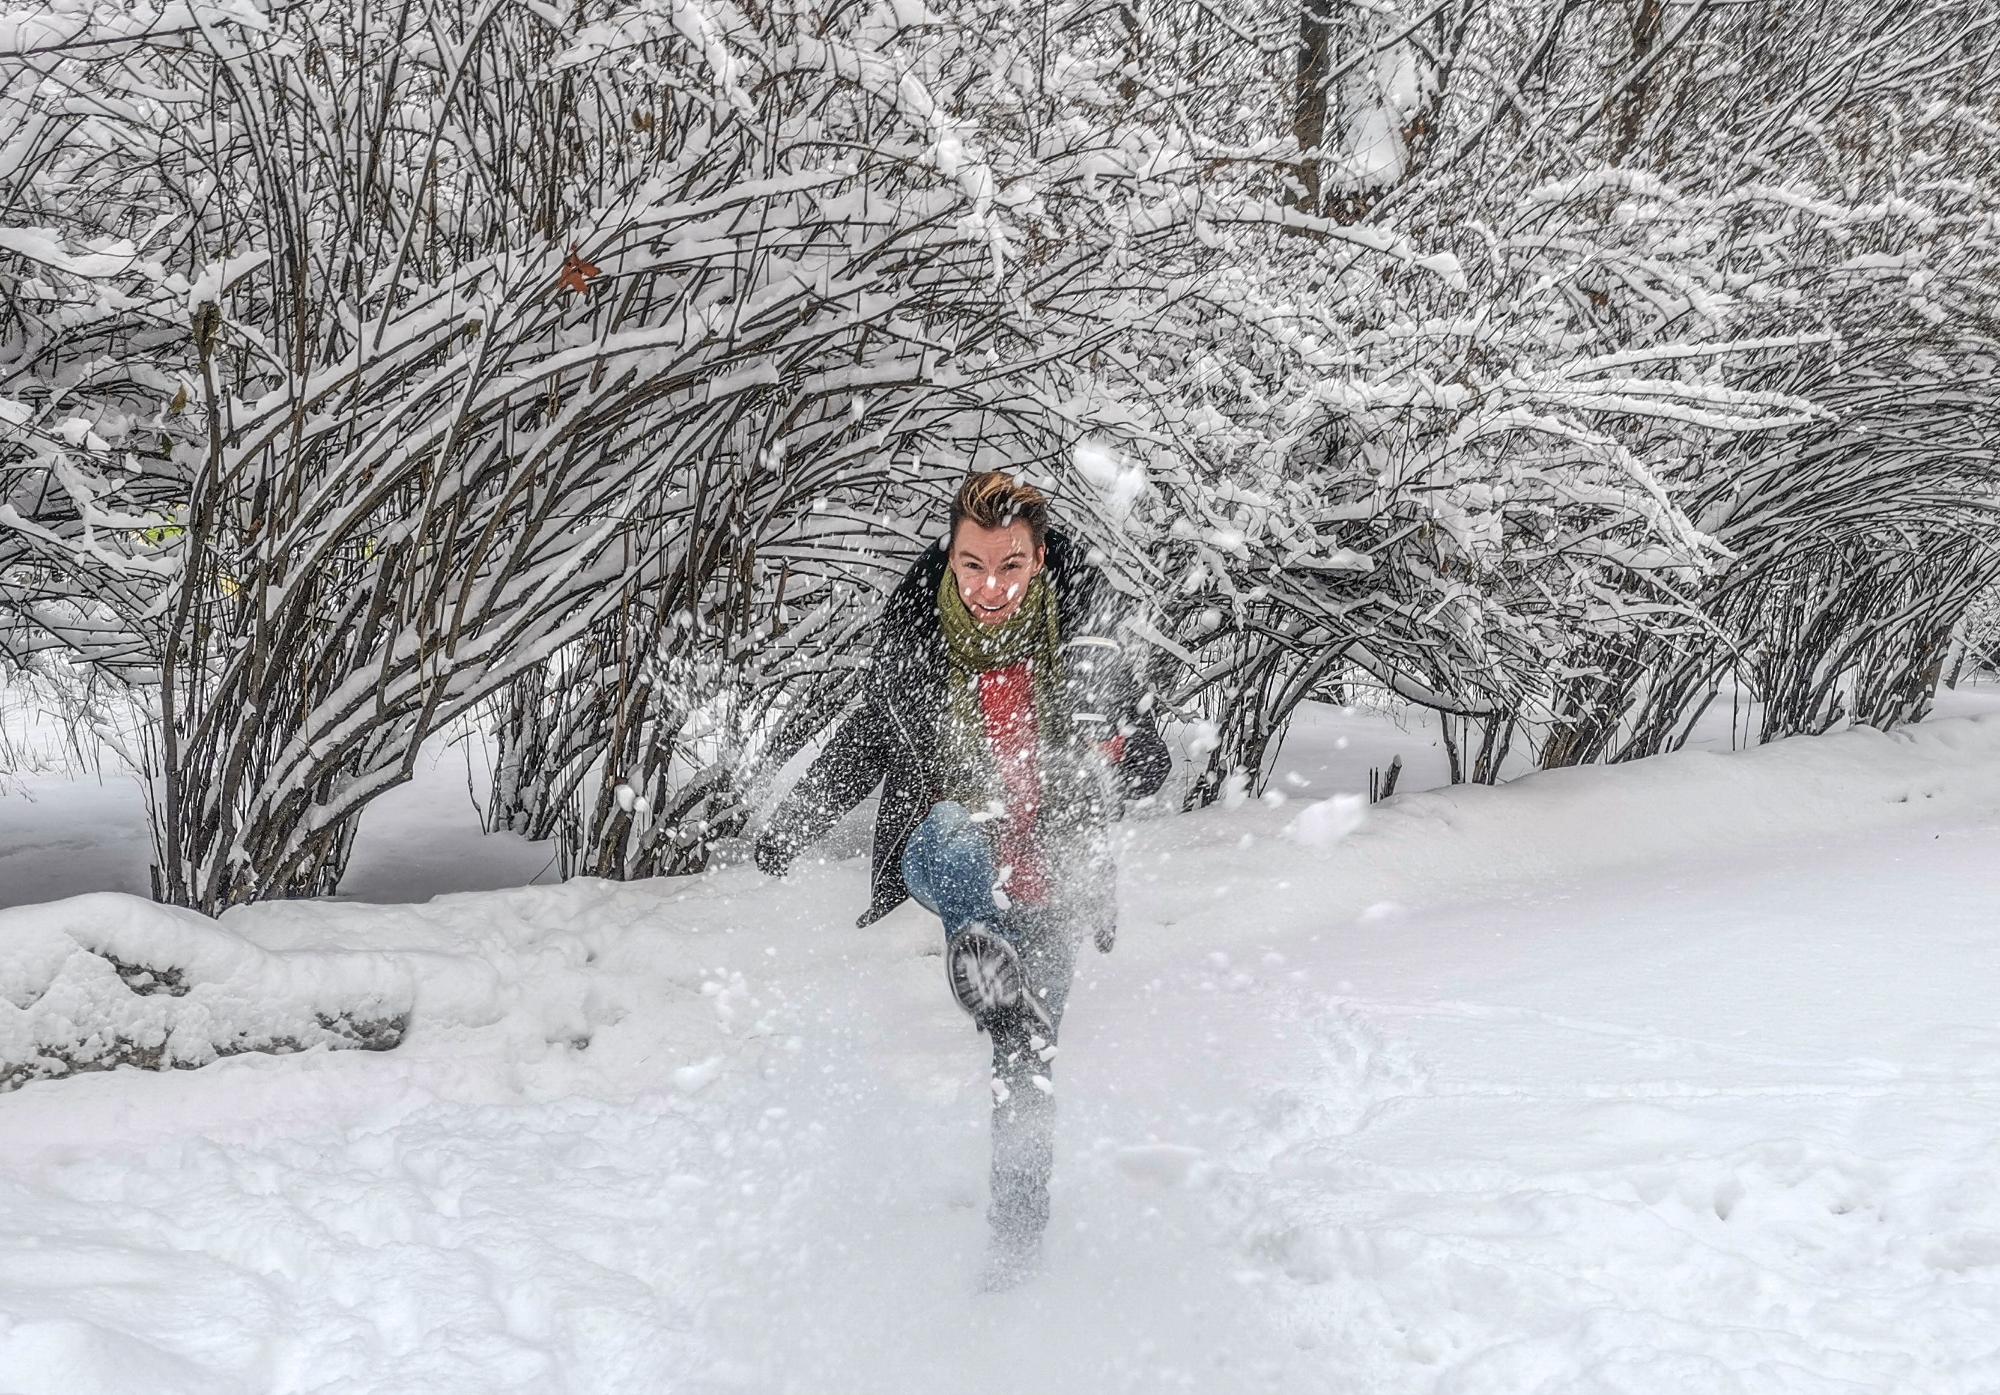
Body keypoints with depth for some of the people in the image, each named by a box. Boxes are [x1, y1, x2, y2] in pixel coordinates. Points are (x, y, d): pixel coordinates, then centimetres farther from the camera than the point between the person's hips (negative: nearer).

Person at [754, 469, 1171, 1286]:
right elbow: (869, 735, 9)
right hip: (950, 854, 0)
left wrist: (1116, 765, -29)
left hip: (1048, 872, 0)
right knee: (950, 837, -37)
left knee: (1029, 1059, 5)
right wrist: (797, 820, 8)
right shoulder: (912, 629, -10)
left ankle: (1018, 1226, 21)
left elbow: (1150, 759, -6)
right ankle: (982, 951, -65)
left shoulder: (1083, 630, -11)